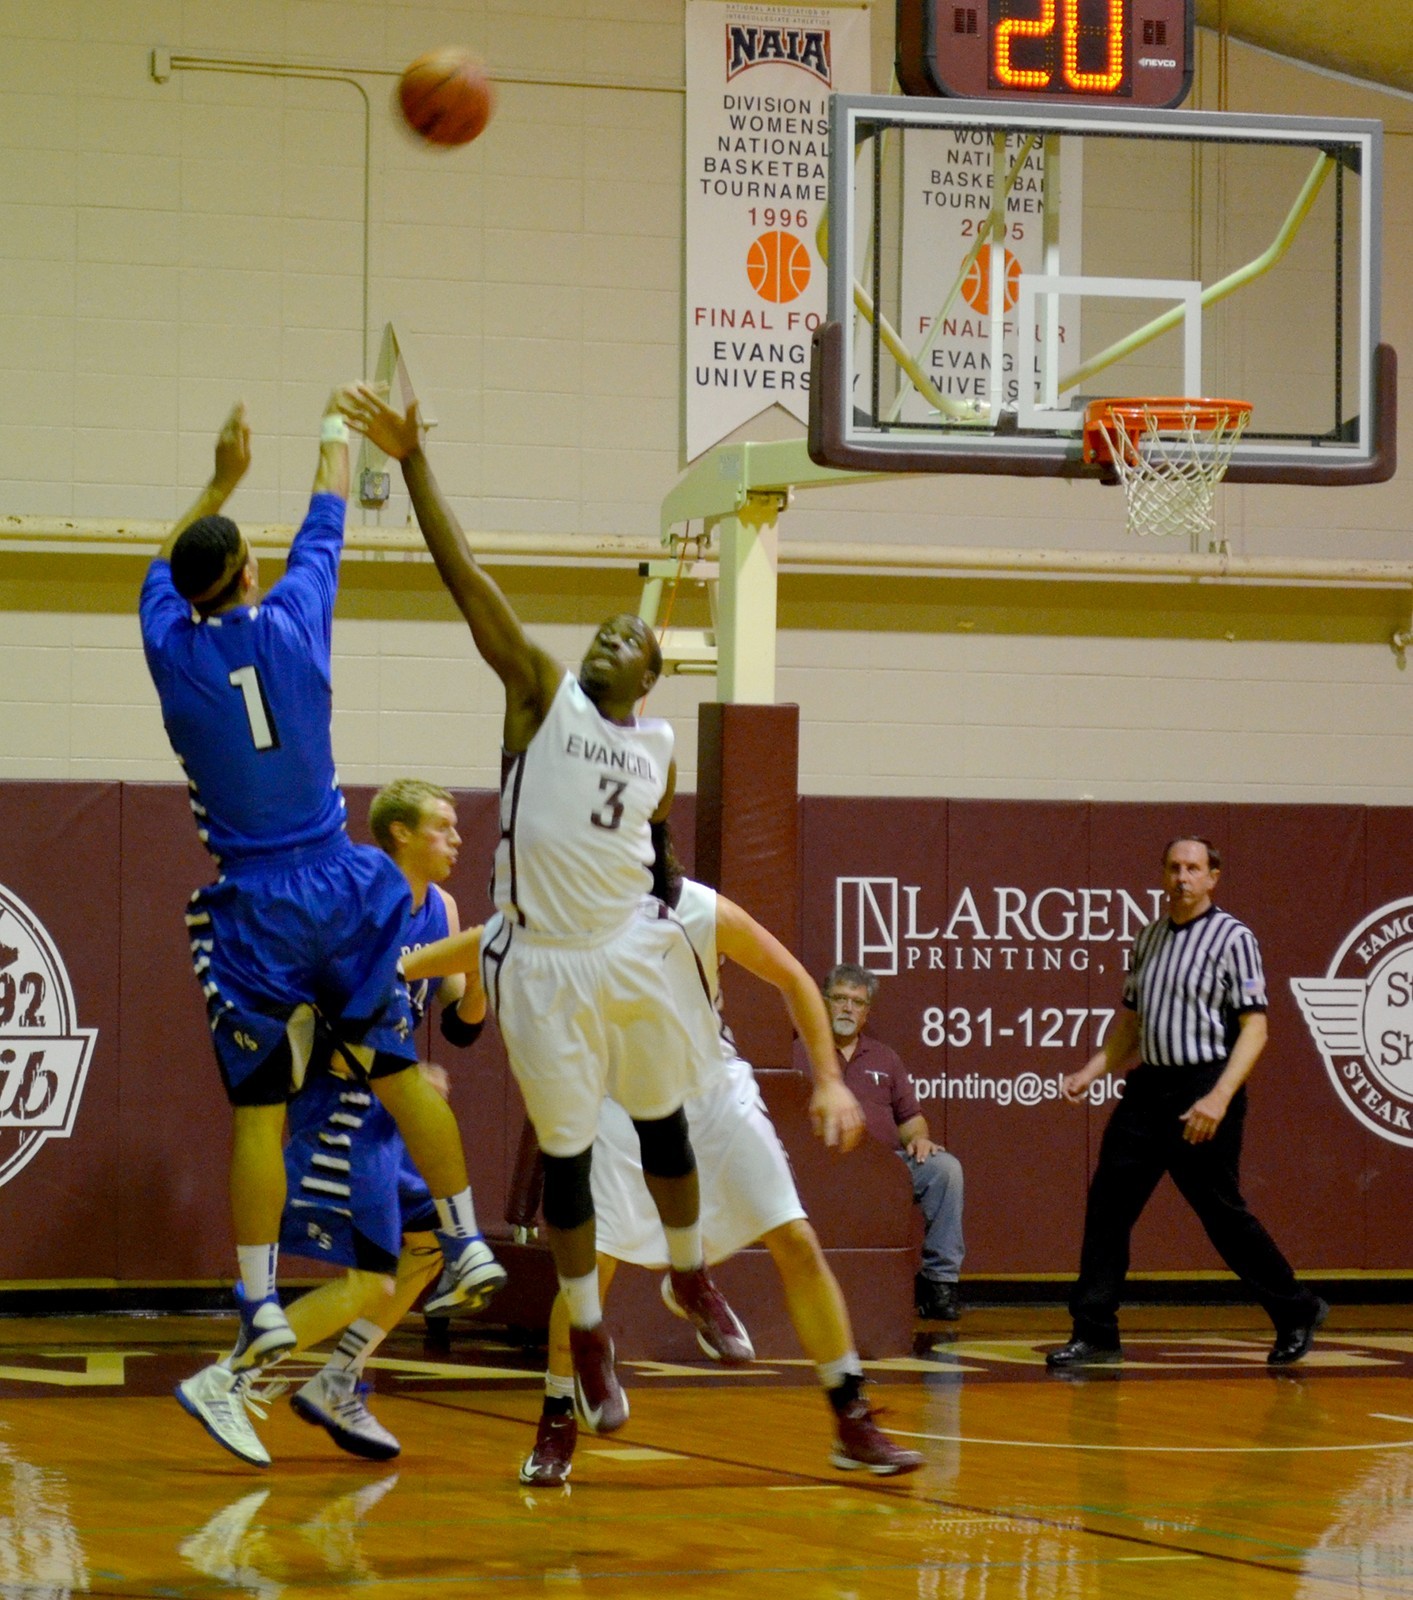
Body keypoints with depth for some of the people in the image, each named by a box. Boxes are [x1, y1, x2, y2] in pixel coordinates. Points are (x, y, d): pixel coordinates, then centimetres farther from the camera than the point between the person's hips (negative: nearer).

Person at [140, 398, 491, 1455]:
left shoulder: (171, 646, -6)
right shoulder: (292, 622, -6)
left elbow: (164, 568, 18)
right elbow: (324, 529, 14)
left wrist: (224, 479, 27)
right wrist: (337, 437, 31)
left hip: (251, 909, -1)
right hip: (341, 889, 1)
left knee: (260, 1110, 0)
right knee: (401, 1068, 12)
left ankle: (263, 1308, -1)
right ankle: (468, 1239, 15)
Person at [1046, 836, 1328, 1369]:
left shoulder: (1232, 939, -6)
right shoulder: (1148, 939, 15)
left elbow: (1254, 1027, -12)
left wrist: (1219, 1098, -21)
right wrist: (1089, 1073, 10)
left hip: (1203, 1088, -7)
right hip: (1148, 1086, 7)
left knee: (1223, 1214, -1)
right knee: (1108, 1202, -1)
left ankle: (1297, 1311, 18)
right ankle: (1094, 1335, 3)